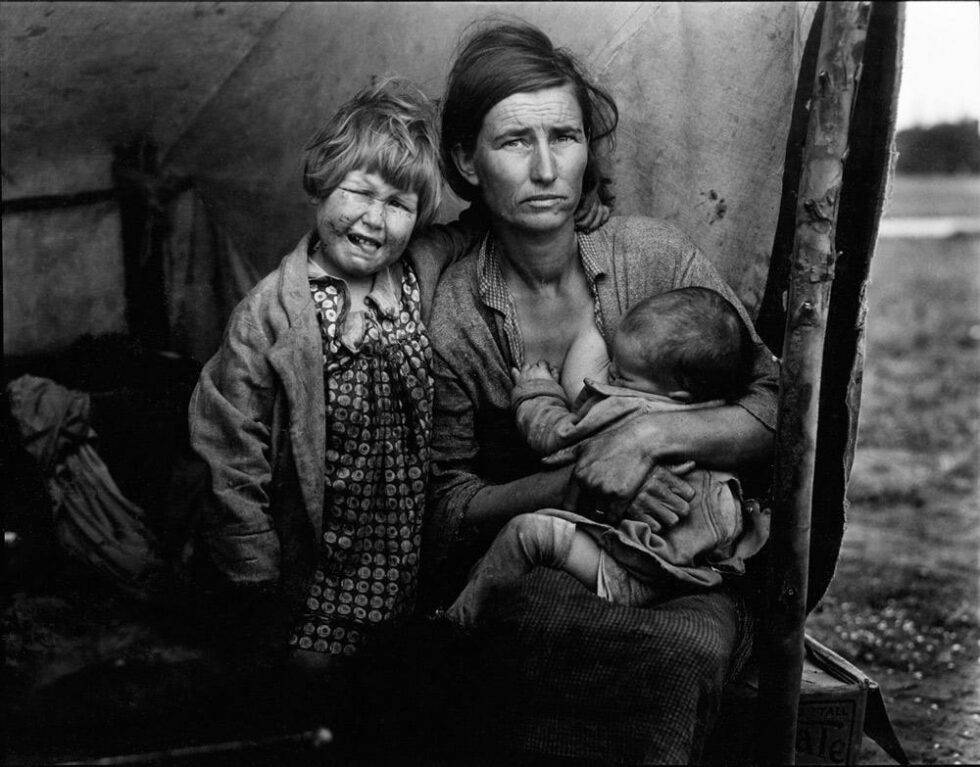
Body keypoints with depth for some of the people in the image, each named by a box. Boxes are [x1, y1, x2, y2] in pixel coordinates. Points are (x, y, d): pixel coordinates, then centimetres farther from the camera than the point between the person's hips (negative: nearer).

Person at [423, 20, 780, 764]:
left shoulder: (651, 254, -4)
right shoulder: (451, 313, -5)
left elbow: (777, 410, -2)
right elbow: (449, 506, -1)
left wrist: (651, 436, -20)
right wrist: (582, 475, -18)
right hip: (524, 577, -1)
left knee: (698, 641, -33)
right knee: (675, 656, -34)